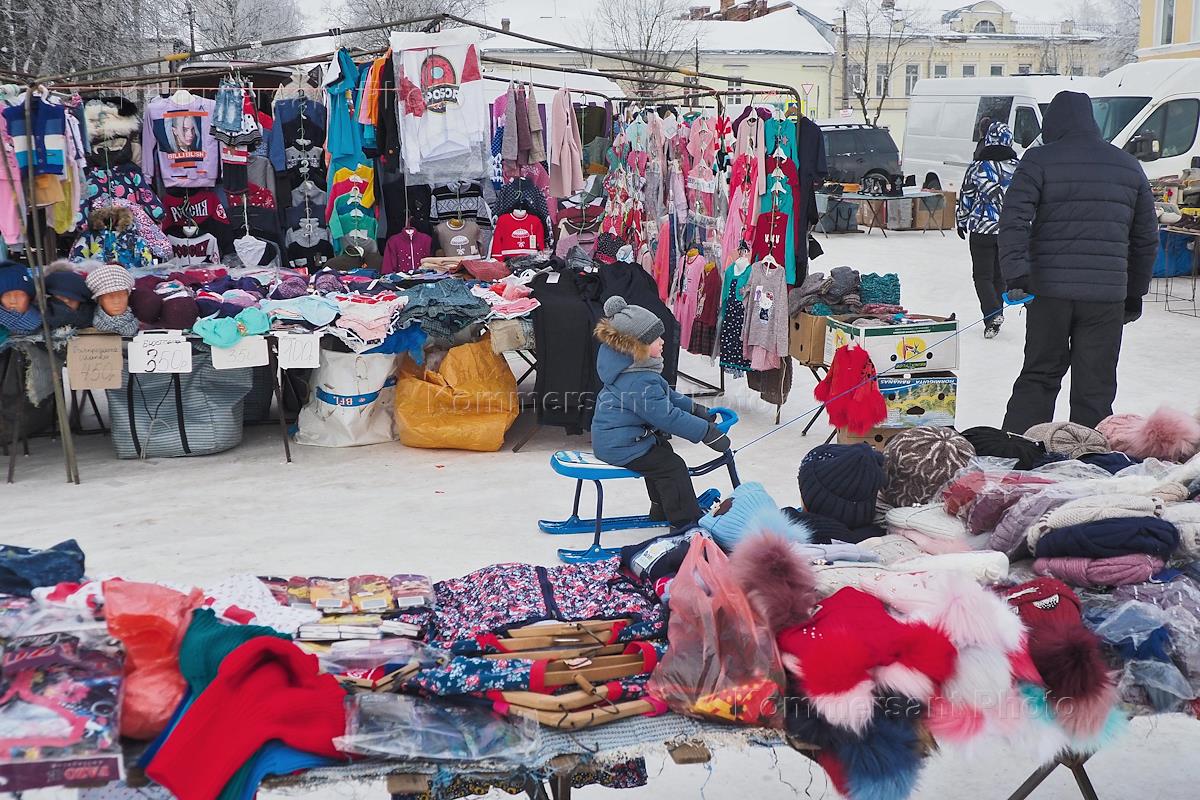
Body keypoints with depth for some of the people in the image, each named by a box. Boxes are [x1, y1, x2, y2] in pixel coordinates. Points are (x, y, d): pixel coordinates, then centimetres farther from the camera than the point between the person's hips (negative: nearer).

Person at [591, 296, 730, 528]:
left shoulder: (629, 366, 4)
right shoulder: (641, 382, -30)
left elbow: (665, 394, 15)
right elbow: (668, 417, -28)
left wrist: (695, 409, 11)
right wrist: (707, 432, -21)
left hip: (608, 437, 11)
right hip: (620, 446, -11)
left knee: (661, 452, 27)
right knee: (672, 466, -8)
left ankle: (661, 509, 39)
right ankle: (685, 522, 2)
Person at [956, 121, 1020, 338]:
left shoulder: (977, 167, -6)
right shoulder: (1019, 168, 0)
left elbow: (965, 198, 1)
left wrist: (961, 222, 15)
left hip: (982, 229, -3)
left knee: (982, 275, 2)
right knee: (1000, 275, 15)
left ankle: (992, 314, -18)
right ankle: (996, 315, 20)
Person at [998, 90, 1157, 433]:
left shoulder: (1039, 160, 1)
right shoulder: (1129, 166, 13)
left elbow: (1013, 220, -13)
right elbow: (1146, 238, 16)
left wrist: (1016, 275, -17)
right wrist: (1135, 295, 22)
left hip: (1050, 291, -1)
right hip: (1107, 296, 1)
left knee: (1038, 378, 10)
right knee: (1095, 389, 7)